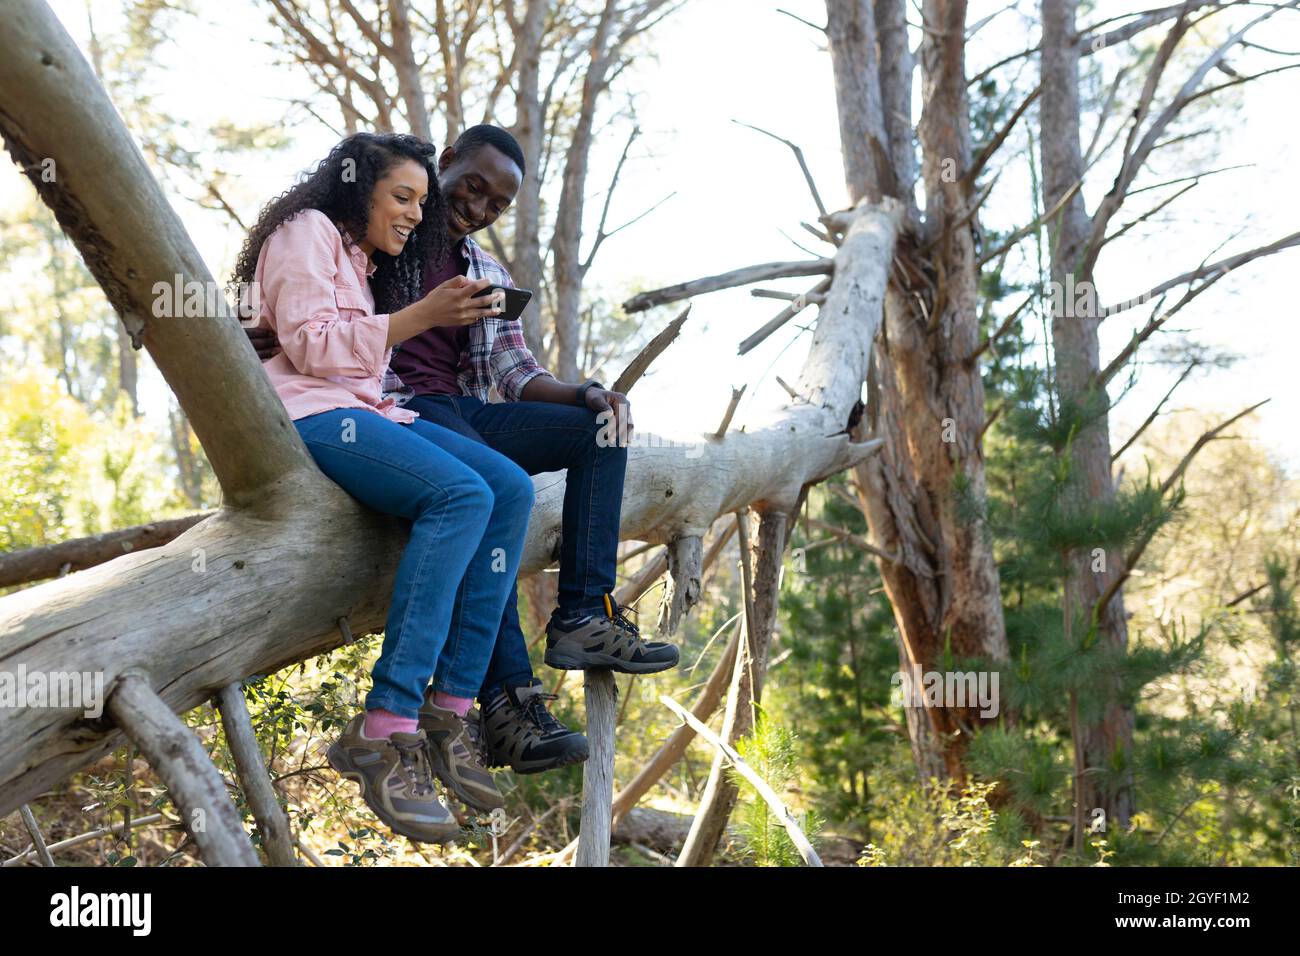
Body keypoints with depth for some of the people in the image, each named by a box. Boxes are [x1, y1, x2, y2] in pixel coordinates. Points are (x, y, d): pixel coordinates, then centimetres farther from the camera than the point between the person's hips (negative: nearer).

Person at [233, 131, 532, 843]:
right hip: (309, 414, -9)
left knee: (511, 489, -14)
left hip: (365, 412, 9)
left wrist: (448, 318, 10)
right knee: (461, 494, -31)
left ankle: (446, 712, -22)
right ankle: (384, 733, -37)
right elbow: (310, 345, -12)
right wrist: (418, 317, -13)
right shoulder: (307, 231, 2)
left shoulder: (365, 262, 30)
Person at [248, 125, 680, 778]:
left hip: (465, 413, 7)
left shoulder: (488, 275, 24)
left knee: (601, 431, -11)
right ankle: (508, 700, -41)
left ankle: (583, 617, -21)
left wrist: (585, 395, -8)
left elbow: (515, 372, 13)